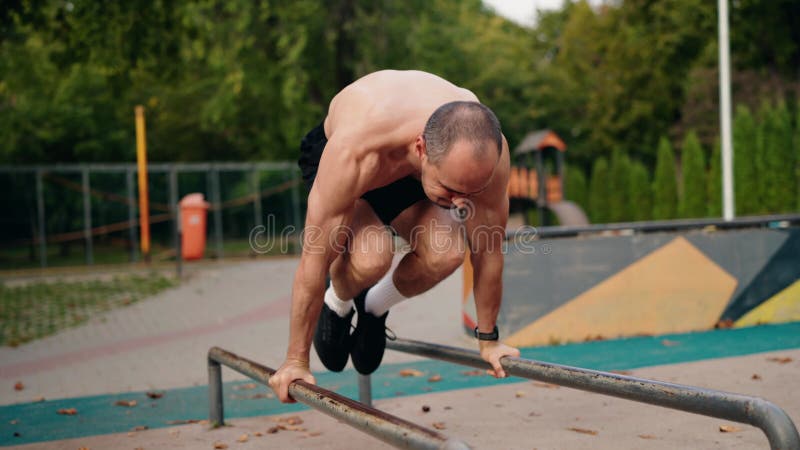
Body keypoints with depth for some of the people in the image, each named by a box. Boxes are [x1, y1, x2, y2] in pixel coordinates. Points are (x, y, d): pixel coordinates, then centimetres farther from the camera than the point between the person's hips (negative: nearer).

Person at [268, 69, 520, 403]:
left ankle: (373, 307, 7)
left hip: (406, 174, 3)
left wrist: (488, 339, -9)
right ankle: (336, 306, 4)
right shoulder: (354, 150, -46)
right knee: (371, 257, -33)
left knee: (447, 254, -24)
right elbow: (315, 260, -36)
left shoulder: (487, 149, -35)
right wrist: (296, 360, -27)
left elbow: (488, 250, -20)